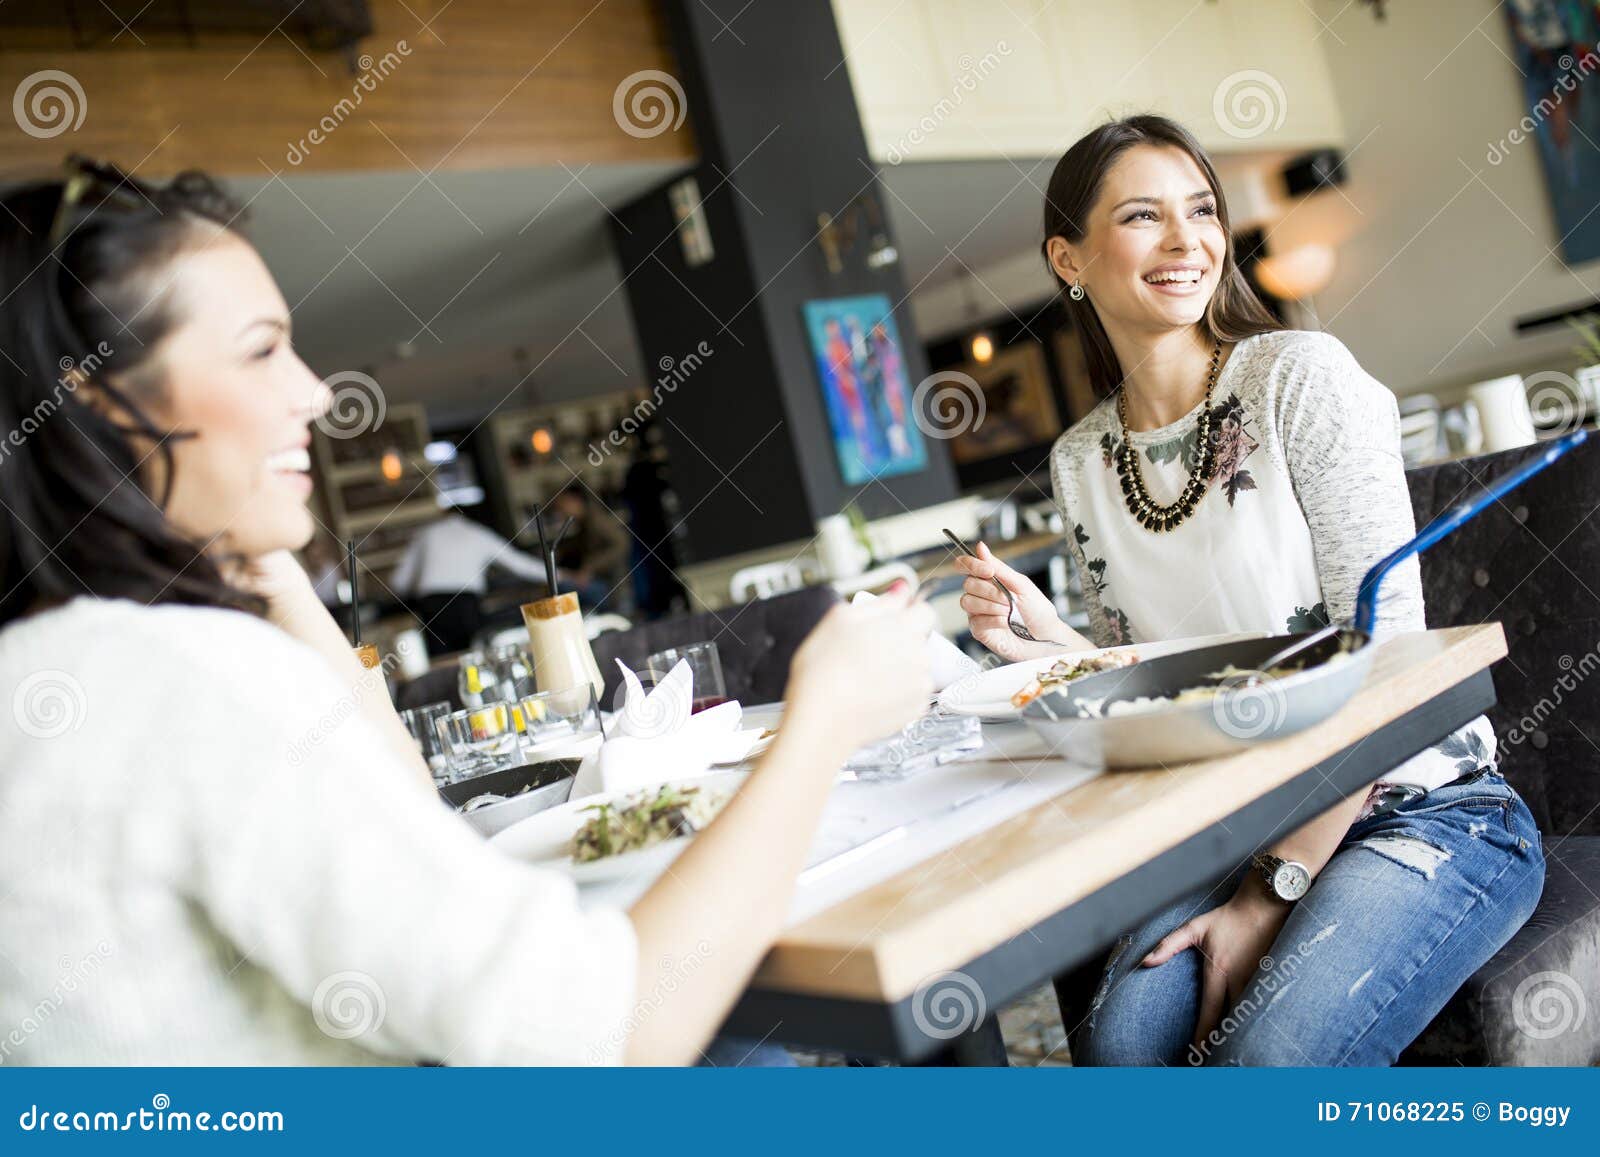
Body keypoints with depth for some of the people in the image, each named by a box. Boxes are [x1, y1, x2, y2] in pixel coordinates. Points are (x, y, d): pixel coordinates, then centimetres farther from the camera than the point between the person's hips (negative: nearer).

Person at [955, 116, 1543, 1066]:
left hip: (1424, 808, -3)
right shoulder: (1082, 463, 5)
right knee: (1122, 1043, -22)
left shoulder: (1300, 377, -9)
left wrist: (1275, 892, -17)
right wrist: (1051, 648, -10)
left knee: (1272, 1053, -27)